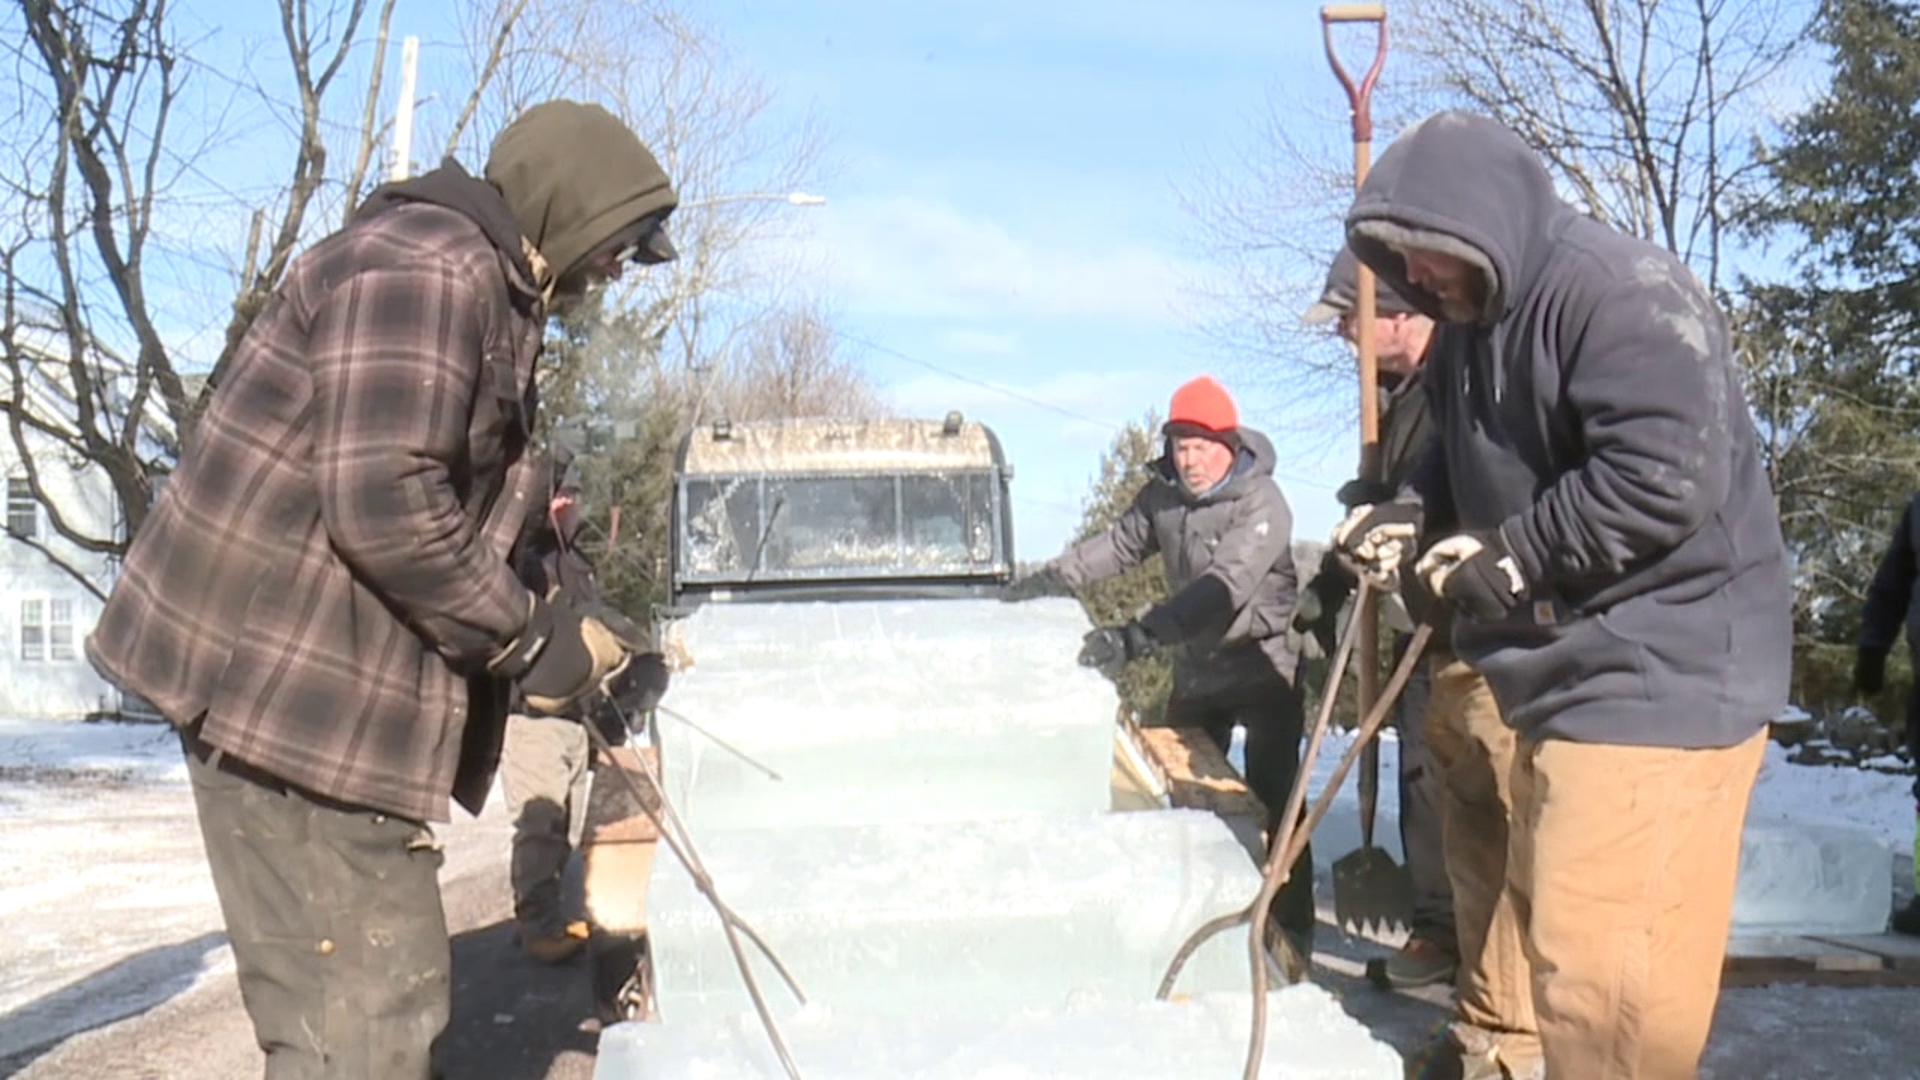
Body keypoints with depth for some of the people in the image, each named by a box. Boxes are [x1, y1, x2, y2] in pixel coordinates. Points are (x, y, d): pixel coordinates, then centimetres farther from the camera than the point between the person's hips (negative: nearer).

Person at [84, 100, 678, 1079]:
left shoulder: (479, 287, 18)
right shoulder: (426, 268, -16)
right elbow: (385, 503, -25)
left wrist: (546, 624, 9)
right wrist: (531, 640, -15)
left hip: (326, 682, 11)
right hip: (281, 680, -11)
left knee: (352, 999, 19)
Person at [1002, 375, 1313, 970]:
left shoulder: (1262, 504, -22)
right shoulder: (1164, 493, 1)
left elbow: (1222, 589, -35)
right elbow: (1122, 542, 16)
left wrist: (1136, 636, -44)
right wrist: (1054, 576, 1)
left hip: (1262, 669, -7)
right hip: (1195, 669, 7)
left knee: (1270, 804, -8)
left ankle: (1290, 939, 0)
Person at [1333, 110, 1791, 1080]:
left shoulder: (1620, 294, -18)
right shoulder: (1468, 326, 12)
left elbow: (1665, 477, -27)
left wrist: (1511, 556, -22)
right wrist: (1411, 515, 4)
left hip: (1659, 671, -10)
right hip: (1565, 667, 10)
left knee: (1601, 959, -11)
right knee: (1549, 919, 22)